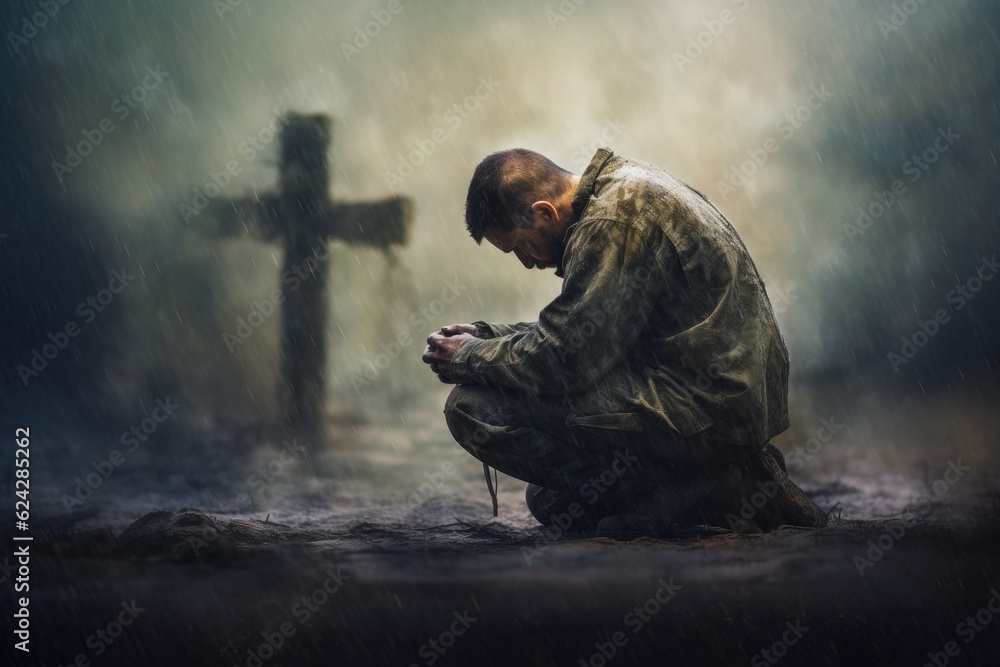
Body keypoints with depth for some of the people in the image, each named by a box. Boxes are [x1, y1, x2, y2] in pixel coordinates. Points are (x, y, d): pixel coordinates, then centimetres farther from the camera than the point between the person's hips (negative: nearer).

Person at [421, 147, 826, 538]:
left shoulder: (616, 221, -17)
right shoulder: (626, 189, 15)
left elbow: (560, 360, -20)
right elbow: (574, 332, 23)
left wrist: (470, 358, -4)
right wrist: (487, 336, 14)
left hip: (702, 408, -11)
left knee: (474, 408, -13)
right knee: (549, 500, 22)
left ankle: (683, 498, -11)